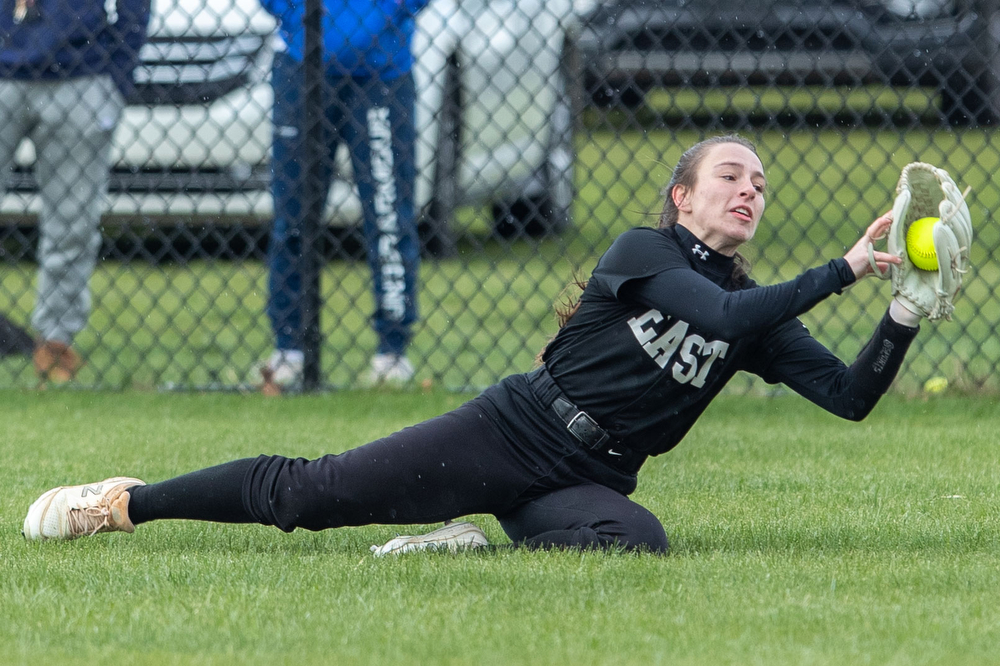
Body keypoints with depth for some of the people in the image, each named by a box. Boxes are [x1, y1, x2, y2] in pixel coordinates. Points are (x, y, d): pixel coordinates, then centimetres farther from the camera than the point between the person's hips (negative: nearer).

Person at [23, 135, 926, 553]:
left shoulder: (754, 315, 11)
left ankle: (506, 544, -12)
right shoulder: (641, 253, -3)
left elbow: (851, 396, 3)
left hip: (587, 482, 4)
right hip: (512, 430, -4)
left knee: (640, 540, -34)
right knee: (308, 492, -10)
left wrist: (905, 314, -13)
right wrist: (844, 270, -21)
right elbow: (723, 315, -22)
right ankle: (125, 502, 6)